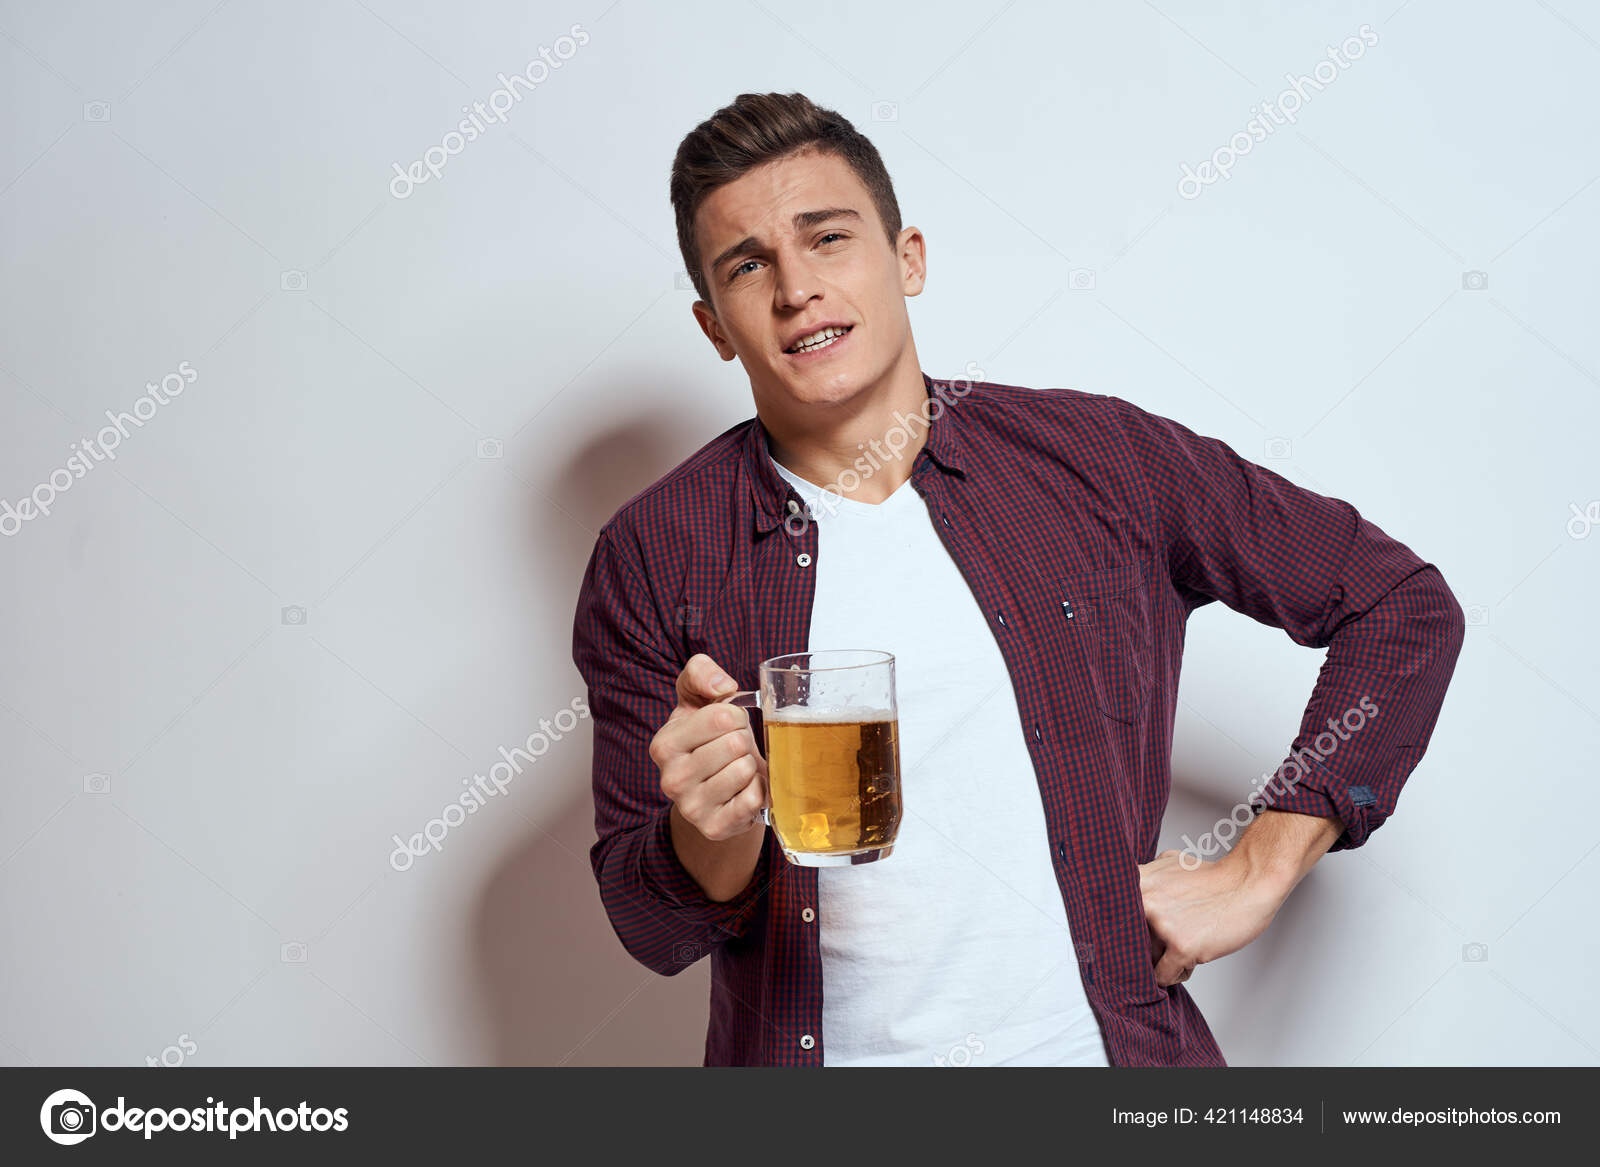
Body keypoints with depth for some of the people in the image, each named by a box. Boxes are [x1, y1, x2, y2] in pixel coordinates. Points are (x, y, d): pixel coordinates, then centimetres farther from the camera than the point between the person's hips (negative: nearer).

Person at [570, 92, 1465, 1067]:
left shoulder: (1101, 460, -4)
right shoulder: (653, 558, -6)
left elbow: (1402, 603, 4)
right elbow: (650, 928, -2)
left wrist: (1257, 869, -2)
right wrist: (710, 843, -25)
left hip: (1106, 1041, 1)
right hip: (812, 1053, 0)